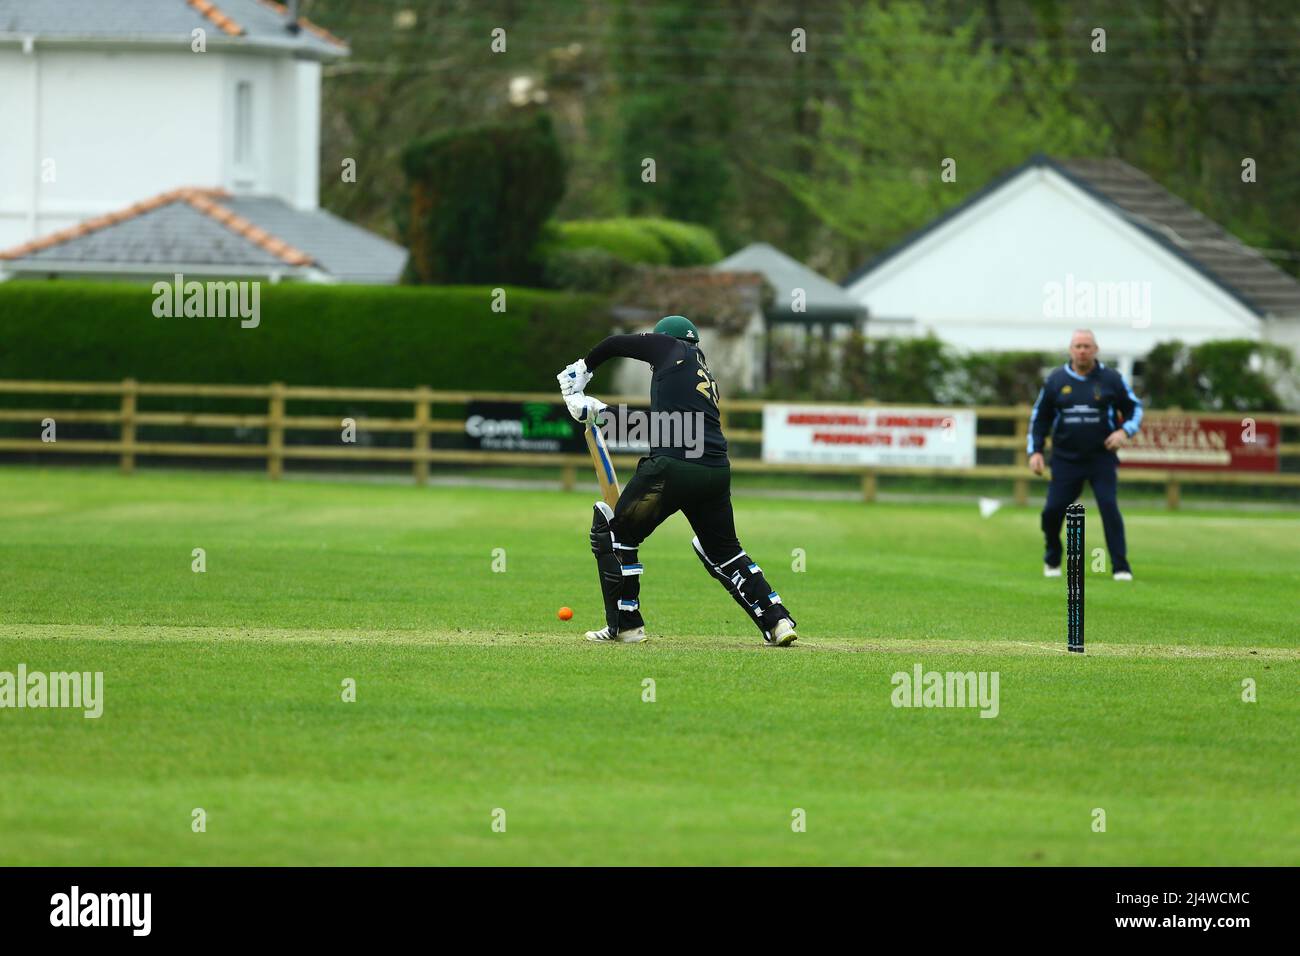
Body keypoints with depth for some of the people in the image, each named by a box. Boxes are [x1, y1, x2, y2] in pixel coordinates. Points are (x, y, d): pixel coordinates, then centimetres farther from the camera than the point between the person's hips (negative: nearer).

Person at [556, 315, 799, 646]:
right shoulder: (706, 374, 28)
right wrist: (600, 411, 34)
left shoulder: (673, 348, 10)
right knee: (722, 549, 24)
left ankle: (626, 624, 9)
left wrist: (581, 370, 35)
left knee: (613, 530, 10)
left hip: (673, 466, -7)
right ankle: (777, 622, 15)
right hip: (717, 469, 7)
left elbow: (615, 344, 18)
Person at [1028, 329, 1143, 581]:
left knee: (1109, 507, -16)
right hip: (1066, 459, 2)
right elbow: (1040, 417, 13)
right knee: (1053, 510, -4)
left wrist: (1125, 431, -10)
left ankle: (1121, 567, -11)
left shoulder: (1112, 379, 1)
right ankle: (1052, 560, 23)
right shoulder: (1055, 380, 5)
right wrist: (1035, 451, 4)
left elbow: (1134, 408, 9)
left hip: (1102, 457, -2)